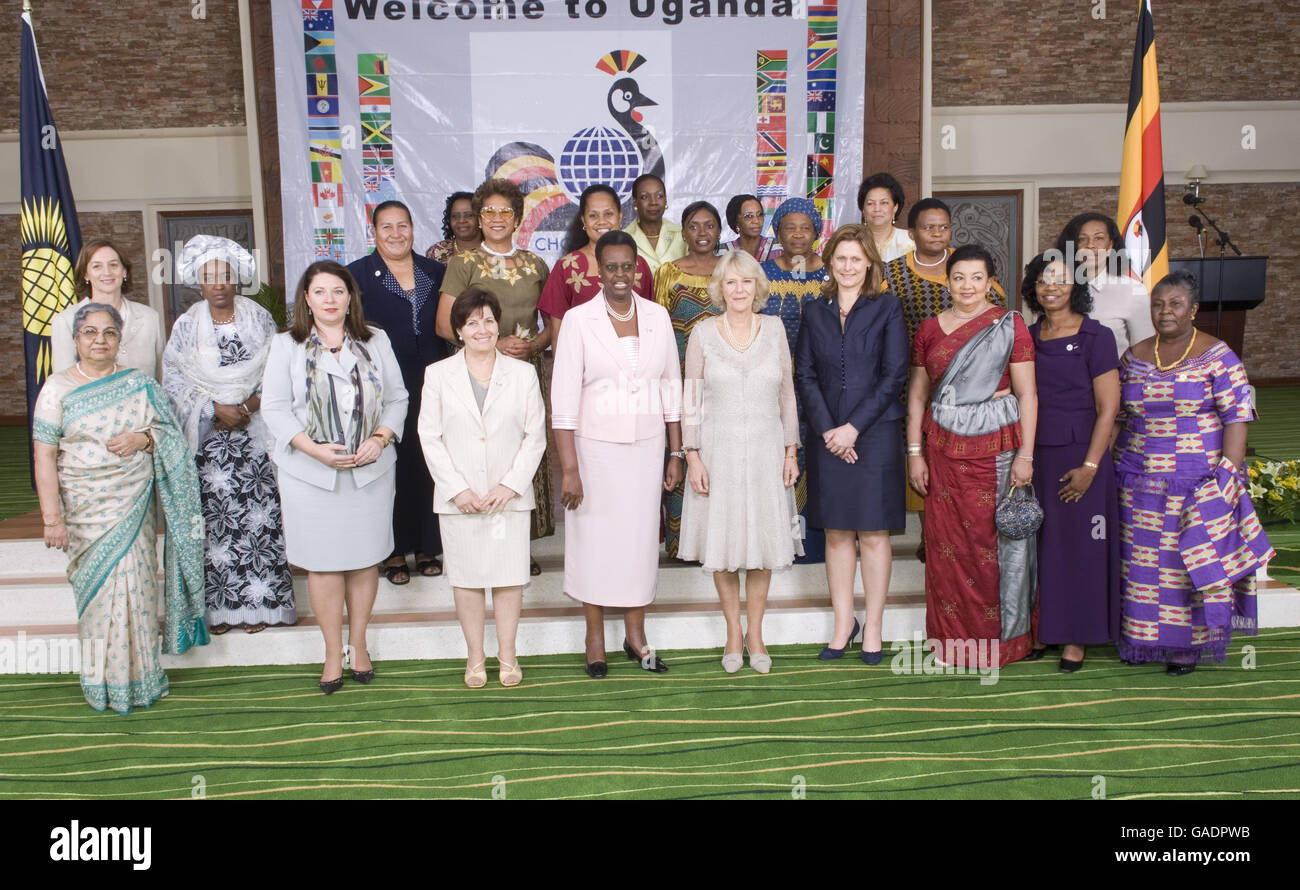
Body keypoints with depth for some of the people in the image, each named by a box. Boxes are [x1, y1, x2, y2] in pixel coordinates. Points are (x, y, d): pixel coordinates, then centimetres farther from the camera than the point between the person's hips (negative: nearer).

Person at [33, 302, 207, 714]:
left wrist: (141, 438, -12)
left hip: (135, 505, 2)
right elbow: (44, 454, -5)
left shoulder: (140, 383, 7)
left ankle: (137, 676, 17)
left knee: (134, 583, 2)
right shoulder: (58, 387, -1)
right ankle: (106, 684, 14)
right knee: (102, 587, -1)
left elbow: (170, 433, 11)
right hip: (86, 508, -2)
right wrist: (52, 517, -12)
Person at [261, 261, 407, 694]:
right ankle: (333, 653, 17)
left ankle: (359, 645, 24)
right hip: (311, 474, -1)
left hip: (370, 471, 2)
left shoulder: (376, 341, 9)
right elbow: (274, 407, -2)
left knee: (365, 559, 7)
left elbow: (396, 397, 9)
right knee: (323, 564, 3)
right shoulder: (287, 345, 3)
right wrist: (315, 449, -14)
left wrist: (380, 438, -9)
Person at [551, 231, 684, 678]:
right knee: (595, 538, 4)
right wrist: (569, 469, -13)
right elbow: (564, 397, -8)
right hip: (596, 446, -2)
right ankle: (595, 637, 19)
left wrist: (676, 453, 6)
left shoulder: (657, 316, 4)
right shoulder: (578, 319, -6)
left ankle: (636, 635, 23)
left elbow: (671, 387, 9)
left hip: (646, 446, 3)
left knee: (642, 535, 8)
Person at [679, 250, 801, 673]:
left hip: (766, 450, 1)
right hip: (718, 451, -1)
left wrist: (791, 451, 5)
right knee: (722, 544, 5)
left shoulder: (774, 329, 3)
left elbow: (787, 395, 7)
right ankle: (733, 631, 22)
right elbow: (690, 400, 0)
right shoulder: (703, 334, -2)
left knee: (763, 542, 6)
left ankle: (755, 632, 21)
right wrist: (692, 455, -5)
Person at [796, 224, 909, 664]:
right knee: (836, 532, 7)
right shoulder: (815, 312, 10)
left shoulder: (887, 308, 1)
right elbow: (805, 375, 6)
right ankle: (844, 623, 17)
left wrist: (854, 426, -11)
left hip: (875, 433, -3)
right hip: (827, 437, 3)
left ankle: (873, 628, 12)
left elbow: (894, 375, -5)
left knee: (873, 534, 2)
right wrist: (827, 429, -7)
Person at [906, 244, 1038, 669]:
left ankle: (998, 638, 15)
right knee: (946, 542, 4)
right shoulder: (929, 329, 9)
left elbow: (1027, 394, -2)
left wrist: (1025, 454, -8)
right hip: (943, 448, 3)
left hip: (996, 446, -2)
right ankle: (953, 640, 16)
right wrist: (915, 452, 6)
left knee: (997, 541, 1)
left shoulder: (1009, 325, 1)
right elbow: (917, 395, 12)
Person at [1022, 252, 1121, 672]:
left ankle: (1076, 638, 14)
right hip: (1034, 456, 5)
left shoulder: (1095, 336, -6)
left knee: (1078, 545, 2)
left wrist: (1090, 466, -15)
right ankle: (1040, 628, 21)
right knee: (1035, 543, 8)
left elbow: (1108, 408, -9)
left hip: (1078, 458, -4)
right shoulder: (1027, 337, 8)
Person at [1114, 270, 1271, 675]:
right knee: (1143, 563, 7)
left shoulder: (1217, 356, -4)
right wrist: (1116, 468, 7)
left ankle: (1188, 644, 15)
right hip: (1141, 485, 3)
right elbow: (1120, 417, 13)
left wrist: (1227, 477, -15)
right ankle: (1142, 639, 20)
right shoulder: (1134, 357, 8)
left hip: (1199, 485, -3)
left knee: (1196, 562, 1)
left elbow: (1236, 417, -8)